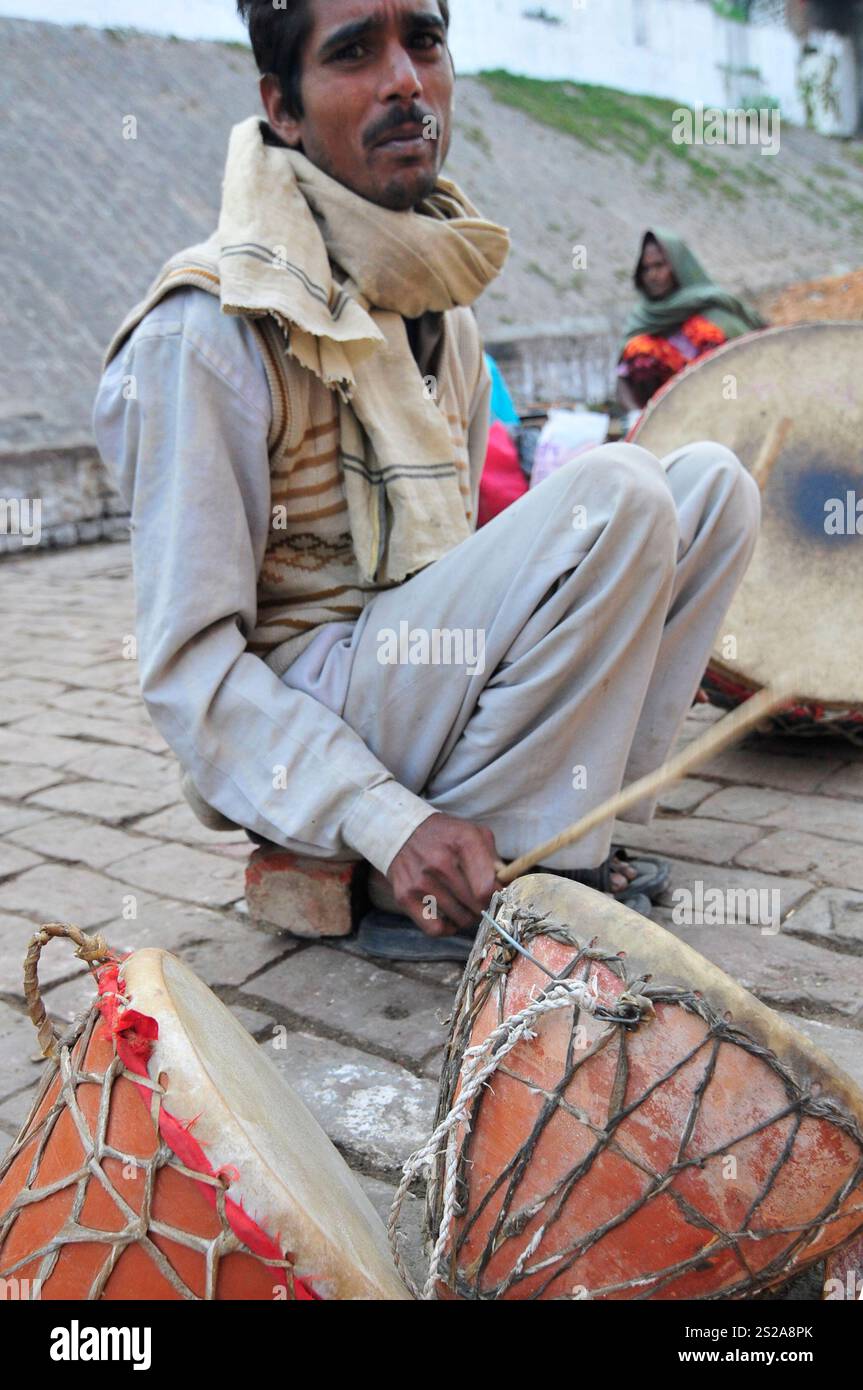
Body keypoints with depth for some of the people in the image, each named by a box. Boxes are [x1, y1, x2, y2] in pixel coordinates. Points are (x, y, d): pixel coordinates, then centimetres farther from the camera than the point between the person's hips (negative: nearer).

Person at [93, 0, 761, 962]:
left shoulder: (441, 305, 10)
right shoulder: (210, 324, -15)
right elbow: (186, 660, -18)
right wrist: (388, 823, -27)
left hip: (421, 675, 8)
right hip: (299, 728, -8)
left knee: (711, 482, -2)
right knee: (613, 494, -25)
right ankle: (484, 900, -15)